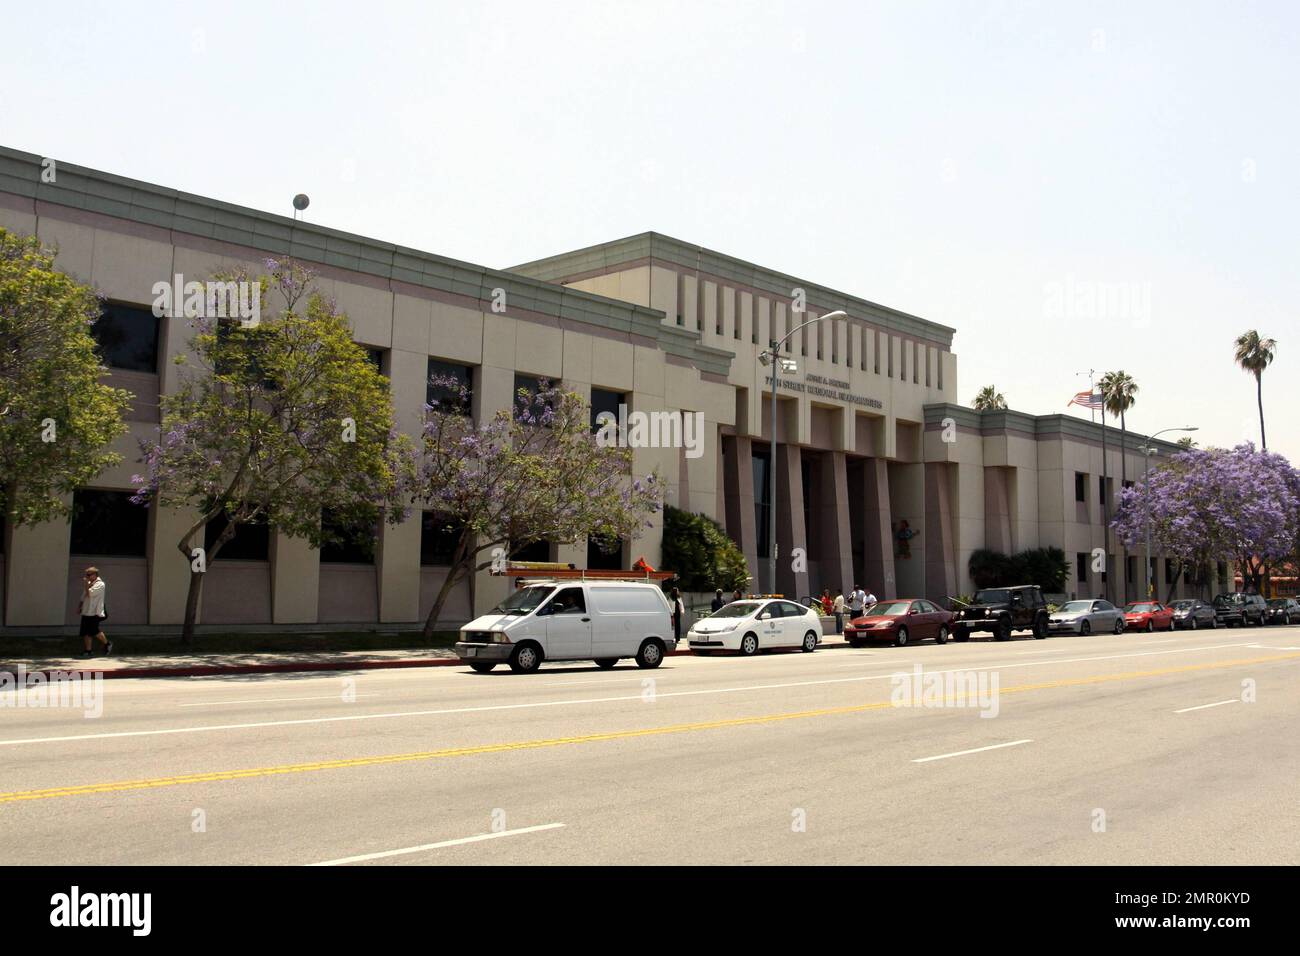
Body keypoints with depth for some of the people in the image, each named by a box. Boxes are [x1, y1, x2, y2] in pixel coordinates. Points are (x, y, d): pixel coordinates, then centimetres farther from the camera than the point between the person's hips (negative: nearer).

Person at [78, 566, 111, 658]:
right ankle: (87, 650, 8)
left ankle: (107, 644, 10)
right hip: (86, 612, 8)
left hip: (95, 613, -8)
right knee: (86, 633, 4)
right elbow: (83, 597, 23)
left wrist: (87, 583, -12)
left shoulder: (100, 584, -9)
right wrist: (79, 606, 15)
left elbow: (89, 593, -20)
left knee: (95, 631, -9)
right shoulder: (89, 584, 17)